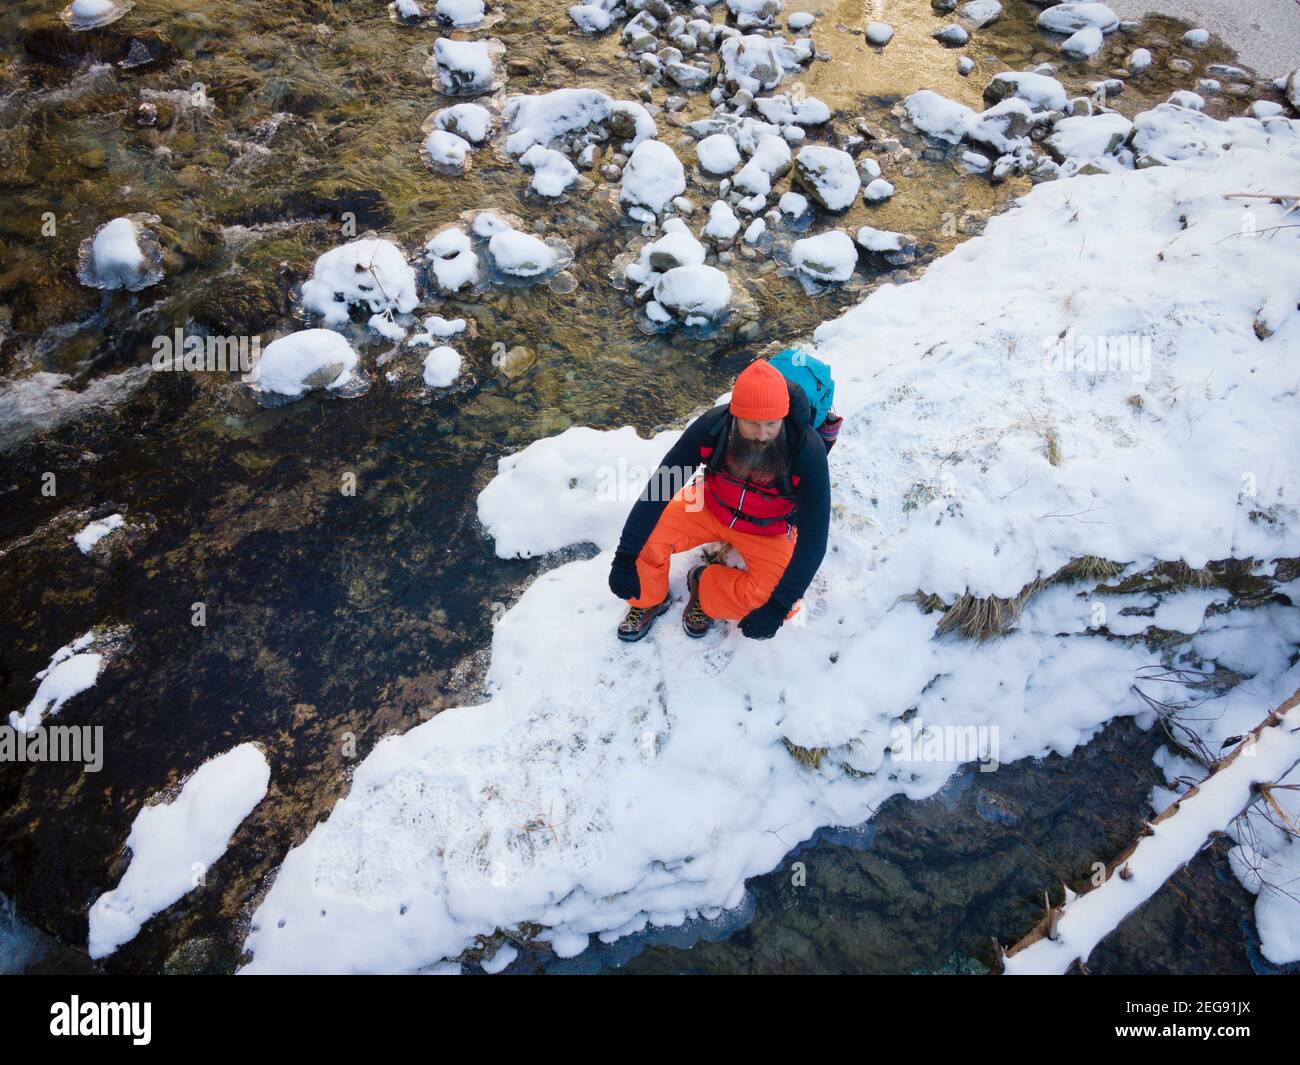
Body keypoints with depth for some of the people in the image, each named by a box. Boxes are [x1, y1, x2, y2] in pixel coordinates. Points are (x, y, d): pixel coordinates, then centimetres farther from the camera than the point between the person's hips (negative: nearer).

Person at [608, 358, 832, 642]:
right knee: (646, 536, -22)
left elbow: (813, 536, -28)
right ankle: (648, 601, 10)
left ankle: (708, 591, 2)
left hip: (768, 531, -1)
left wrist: (778, 607, -35)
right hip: (711, 509, 1)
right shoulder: (713, 425, -28)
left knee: (779, 601, -27)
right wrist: (625, 557, -33)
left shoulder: (807, 451, -32)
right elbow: (660, 487, -26)